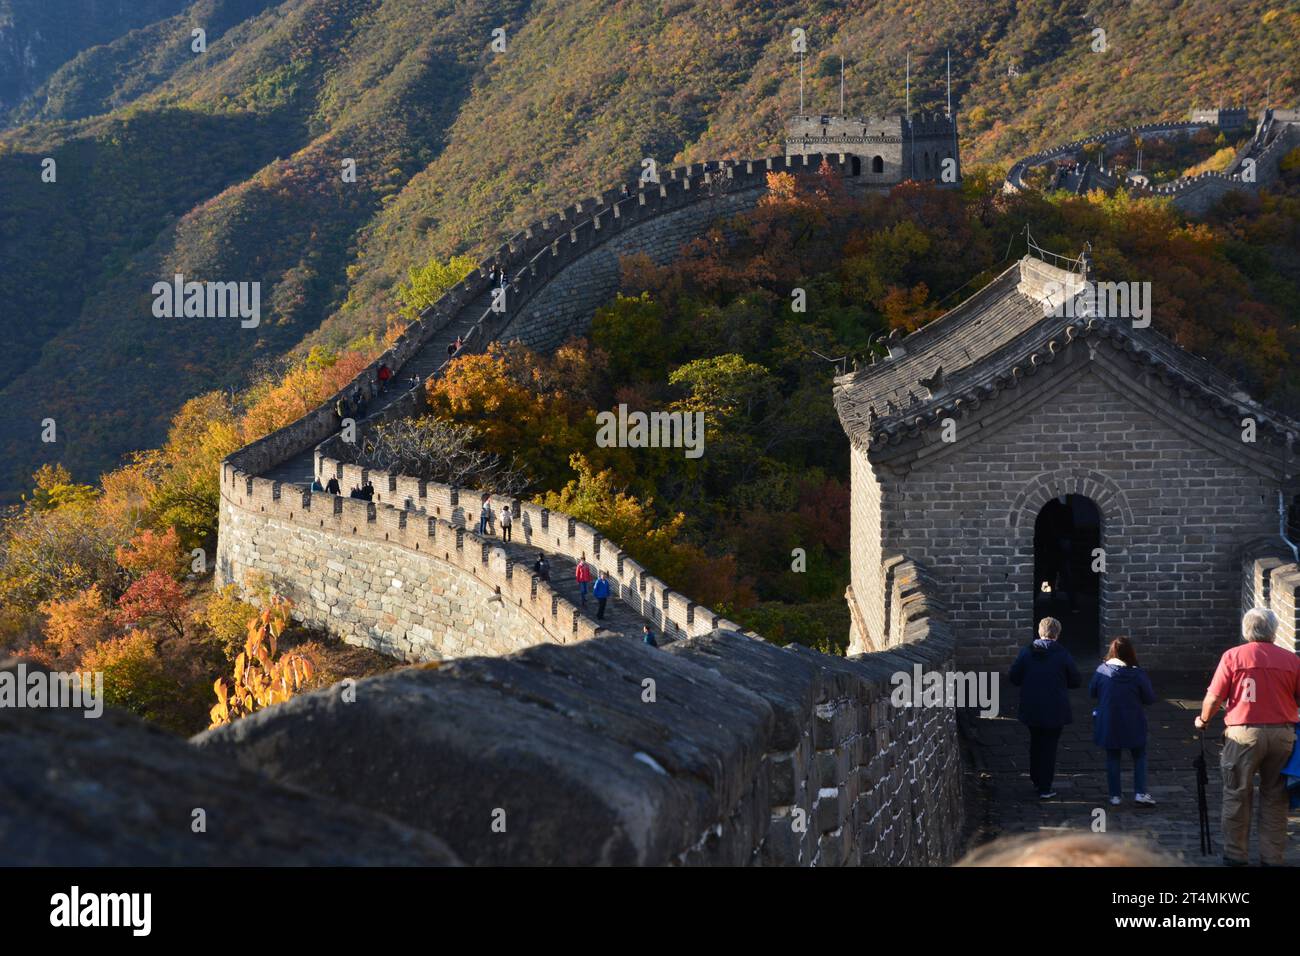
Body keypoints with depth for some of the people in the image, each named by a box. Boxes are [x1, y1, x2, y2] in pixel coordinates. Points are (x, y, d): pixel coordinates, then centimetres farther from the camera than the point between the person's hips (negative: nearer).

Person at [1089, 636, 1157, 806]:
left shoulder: (1102, 670, -11)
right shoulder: (1137, 674, -14)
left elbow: (1091, 693, 0)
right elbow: (1150, 699, -7)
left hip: (1108, 724, 1)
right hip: (1133, 724, -1)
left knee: (1112, 758, 12)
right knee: (1139, 757, 13)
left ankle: (1114, 796, 11)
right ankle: (1140, 793, 4)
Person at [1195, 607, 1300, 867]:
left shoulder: (1232, 656, -4)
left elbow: (1213, 699, -6)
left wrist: (1203, 720, 13)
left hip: (1243, 733, -2)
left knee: (1237, 797, 10)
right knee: (1274, 798, 11)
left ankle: (1236, 855, 15)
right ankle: (1272, 857, 14)